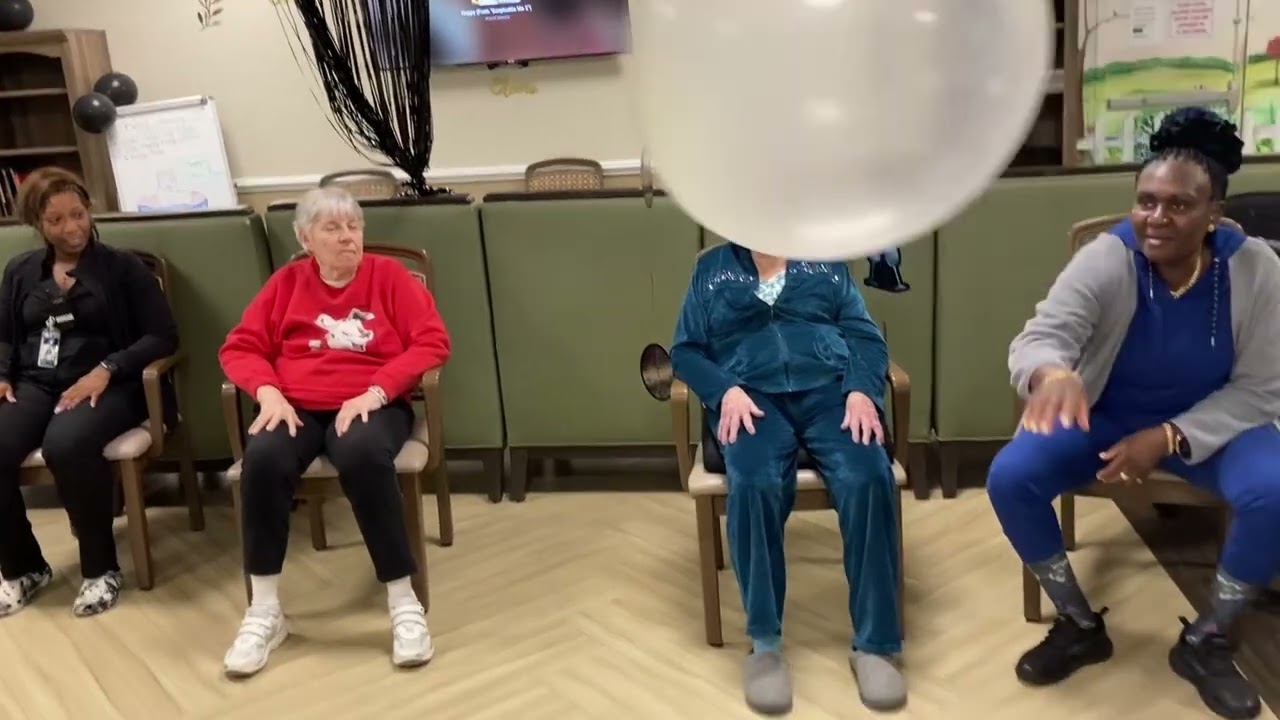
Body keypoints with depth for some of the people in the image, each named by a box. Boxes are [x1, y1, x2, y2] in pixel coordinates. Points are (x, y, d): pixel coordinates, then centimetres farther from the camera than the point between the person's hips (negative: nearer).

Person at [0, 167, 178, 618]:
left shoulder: (122, 268, 5)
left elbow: (162, 337, -3)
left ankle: (100, 567, -15)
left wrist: (106, 369, -16)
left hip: (106, 386, -4)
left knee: (66, 445, -37)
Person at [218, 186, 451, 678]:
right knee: (262, 458, -32)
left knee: (362, 455, -38)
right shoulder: (287, 282, 14)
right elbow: (240, 347, 10)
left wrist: (375, 392, -15)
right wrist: (269, 392, -11)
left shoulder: (388, 275, 8)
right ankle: (264, 611, -17)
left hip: (371, 404, -2)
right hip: (297, 406, 2)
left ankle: (404, 603, -24)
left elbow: (432, 343, -2)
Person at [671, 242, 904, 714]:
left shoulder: (826, 260, 21)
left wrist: (861, 390, -10)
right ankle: (765, 644, -20)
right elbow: (686, 351, 13)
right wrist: (725, 391, -8)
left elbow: (866, 337, 11)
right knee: (753, 483, -34)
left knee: (868, 478, -30)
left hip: (829, 389, 1)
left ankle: (874, 644, -19)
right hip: (752, 397, -1)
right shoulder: (712, 268, 20)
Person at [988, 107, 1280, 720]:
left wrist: (1170, 438, -27)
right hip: (1105, 416, 0)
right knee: (1009, 479, -23)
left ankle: (1205, 642, -2)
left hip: (1210, 421, 0)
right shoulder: (1105, 260, -21)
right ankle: (1081, 625, 1)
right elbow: (1037, 340, -35)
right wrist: (1053, 373, -61)